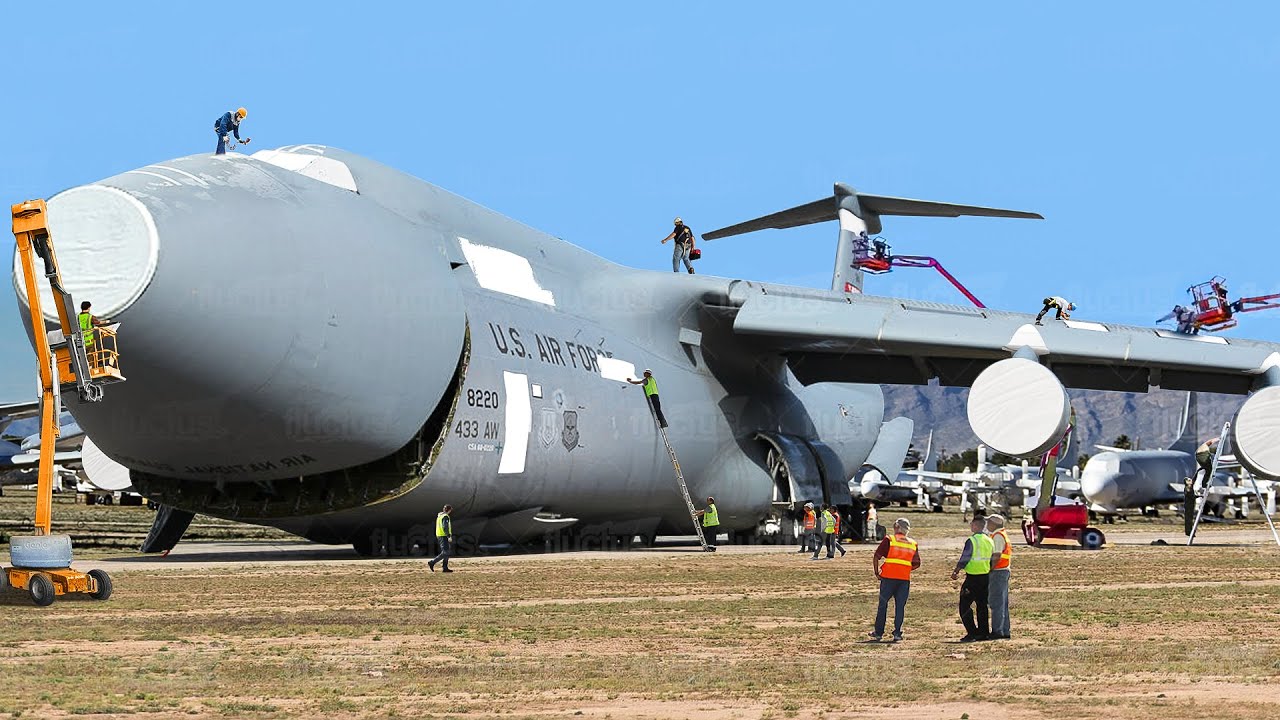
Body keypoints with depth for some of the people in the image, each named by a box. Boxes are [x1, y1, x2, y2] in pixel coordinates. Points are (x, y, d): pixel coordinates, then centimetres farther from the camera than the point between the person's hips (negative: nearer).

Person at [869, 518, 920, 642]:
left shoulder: (889, 540, -1)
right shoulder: (913, 544, 10)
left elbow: (876, 556, -5)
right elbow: (916, 564, 11)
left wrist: (876, 572, 4)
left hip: (889, 577, -2)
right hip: (905, 579, 3)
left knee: (883, 605, 7)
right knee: (900, 606, 7)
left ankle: (878, 632, 10)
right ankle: (897, 633, 3)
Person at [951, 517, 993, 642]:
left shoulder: (972, 541, -15)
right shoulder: (989, 541, 8)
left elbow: (964, 559, -14)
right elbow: (991, 559, 12)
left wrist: (956, 571, -2)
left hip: (973, 578, -7)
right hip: (986, 577, 7)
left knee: (964, 606, -2)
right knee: (982, 605, 15)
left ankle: (972, 633, -10)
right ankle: (983, 632, 15)